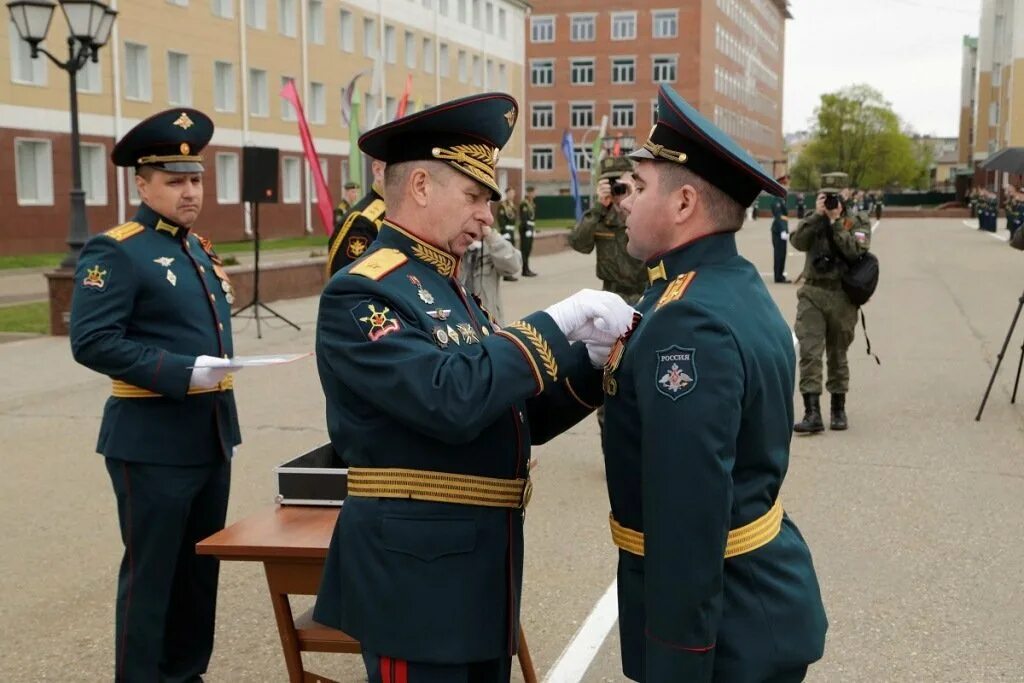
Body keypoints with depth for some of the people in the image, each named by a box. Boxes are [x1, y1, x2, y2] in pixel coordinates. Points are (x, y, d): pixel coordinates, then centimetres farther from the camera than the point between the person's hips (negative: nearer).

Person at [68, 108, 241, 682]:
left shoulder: (199, 248, 14)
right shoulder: (116, 251, -11)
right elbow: (92, 342, -20)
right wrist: (182, 374, -25)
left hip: (211, 436, 8)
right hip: (153, 441, -8)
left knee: (201, 570, 16)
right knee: (151, 575, 1)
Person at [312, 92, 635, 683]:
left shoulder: (447, 288, 13)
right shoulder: (362, 293, -16)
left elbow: (517, 418, 14)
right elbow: (452, 401, -30)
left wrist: (594, 356, 0)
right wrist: (555, 322, -22)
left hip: (481, 562, 9)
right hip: (416, 566, -9)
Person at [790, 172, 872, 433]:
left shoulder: (859, 220, 4)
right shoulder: (813, 218, 10)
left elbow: (856, 250, -14)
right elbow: (797, 242, -8)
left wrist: (835, 222, -14)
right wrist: (817, 215, -13)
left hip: (842, 296, -1)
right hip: (812, 293, 1)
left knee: (837, 355, 10)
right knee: (810, 353, -11)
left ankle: (839, 410, 24)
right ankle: (812, 412, -13)